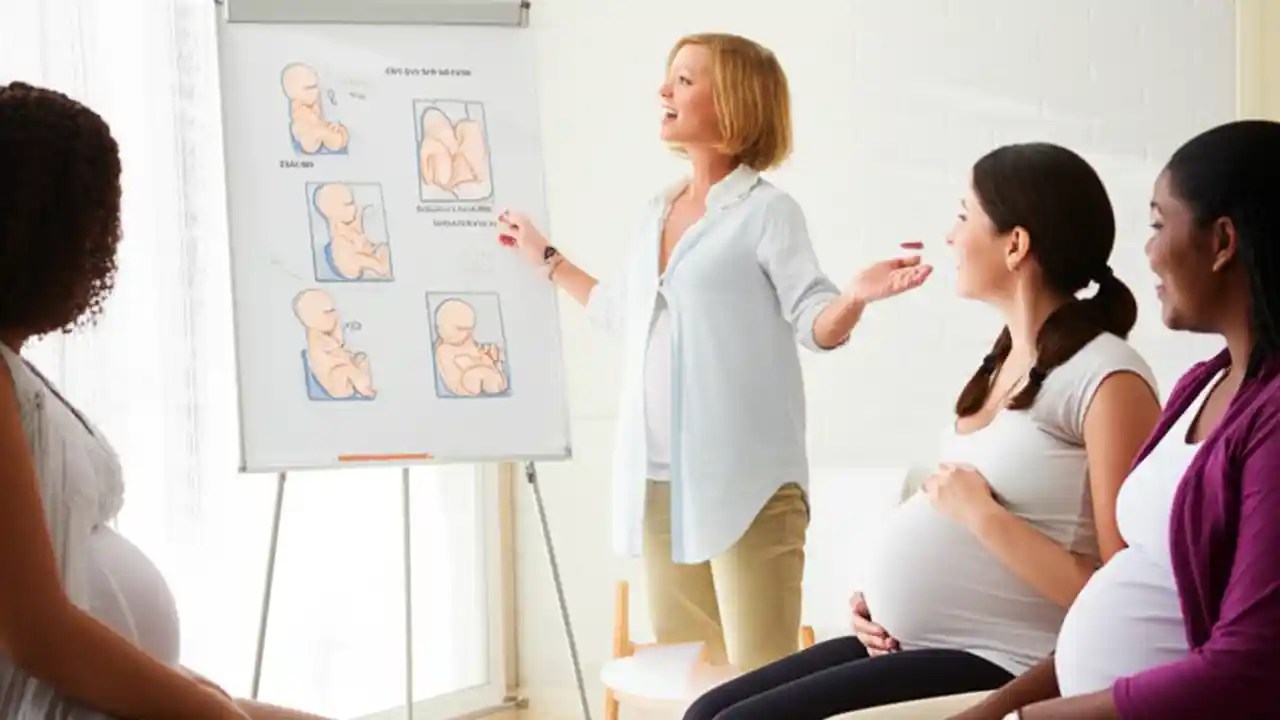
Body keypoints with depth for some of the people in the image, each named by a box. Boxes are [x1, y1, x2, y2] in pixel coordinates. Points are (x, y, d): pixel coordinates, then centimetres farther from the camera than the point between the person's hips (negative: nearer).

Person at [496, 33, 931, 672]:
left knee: (760, 683, -10)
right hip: (658, 480, 7)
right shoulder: (658, 212, 15)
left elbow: (818, 325, -11)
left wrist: (857, 295, -33)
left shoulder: (766, 210, -6)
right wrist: (544, 258, 37)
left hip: (745, 482, -7)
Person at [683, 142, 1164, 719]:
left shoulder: (1106, 379, -15)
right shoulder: (1005, 362, 13)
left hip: (997, 668, -9)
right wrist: (881, 597, 6)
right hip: (908, 644, 9)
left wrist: (978, 512, -17)